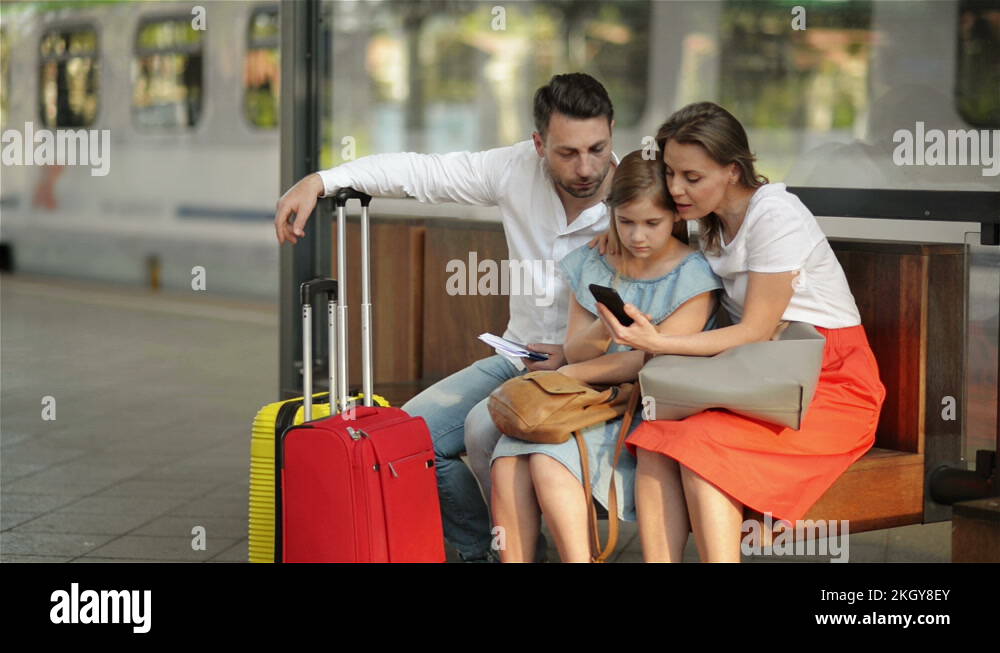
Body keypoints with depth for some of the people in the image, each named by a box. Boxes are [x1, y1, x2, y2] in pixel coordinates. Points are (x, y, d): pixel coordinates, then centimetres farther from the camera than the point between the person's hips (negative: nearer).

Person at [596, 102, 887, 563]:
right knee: (654, 443, -21)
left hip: (830, 382, -7)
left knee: (702, 446, -31)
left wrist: (657, 343, -23)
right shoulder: (712, 221, 10)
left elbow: (755, 333, -15)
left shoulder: (776, 217, -15)